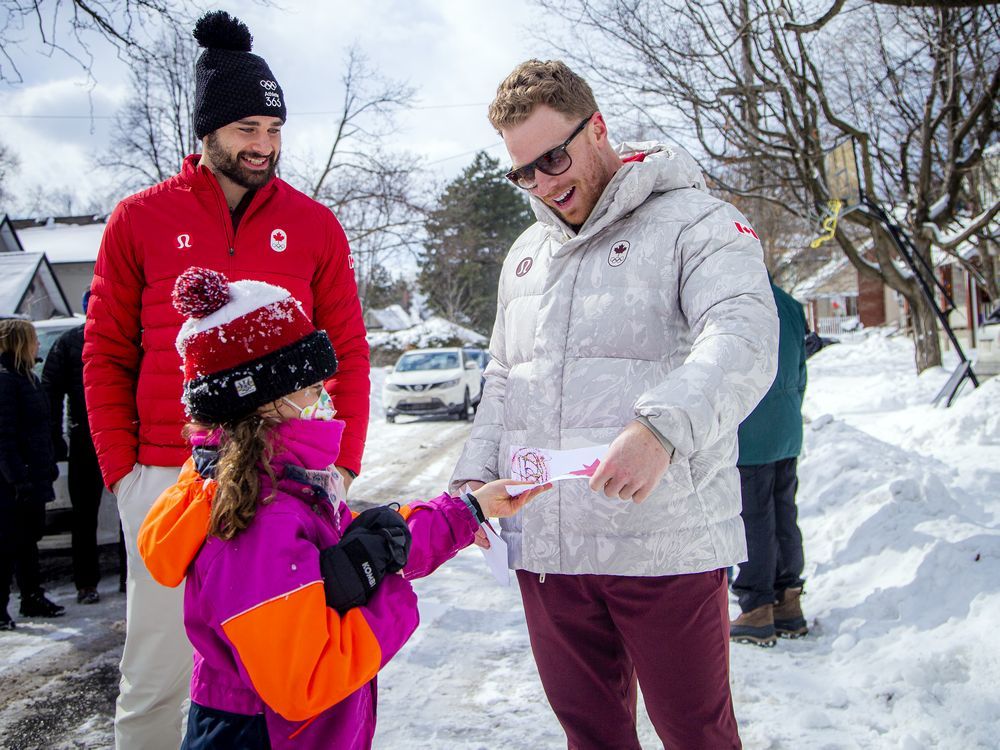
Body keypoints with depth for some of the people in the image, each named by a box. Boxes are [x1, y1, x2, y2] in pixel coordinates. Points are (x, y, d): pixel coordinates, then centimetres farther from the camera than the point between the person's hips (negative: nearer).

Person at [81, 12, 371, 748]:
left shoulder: (315, 225, 6)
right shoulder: (140, 220, 5)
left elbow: (348, 354, 8)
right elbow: (106, 356, 7)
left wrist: (341, 464, 1)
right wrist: (121, 469, 0)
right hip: (167, 480, 0)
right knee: (158, 679, 5)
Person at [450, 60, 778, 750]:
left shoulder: (695, 223, -4)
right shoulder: (526, 254, 18)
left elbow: (743, 337, -21)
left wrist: (661, 427, -37)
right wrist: (476, 474, 9)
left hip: (665, 544, -5)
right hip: (544, 544, 6)